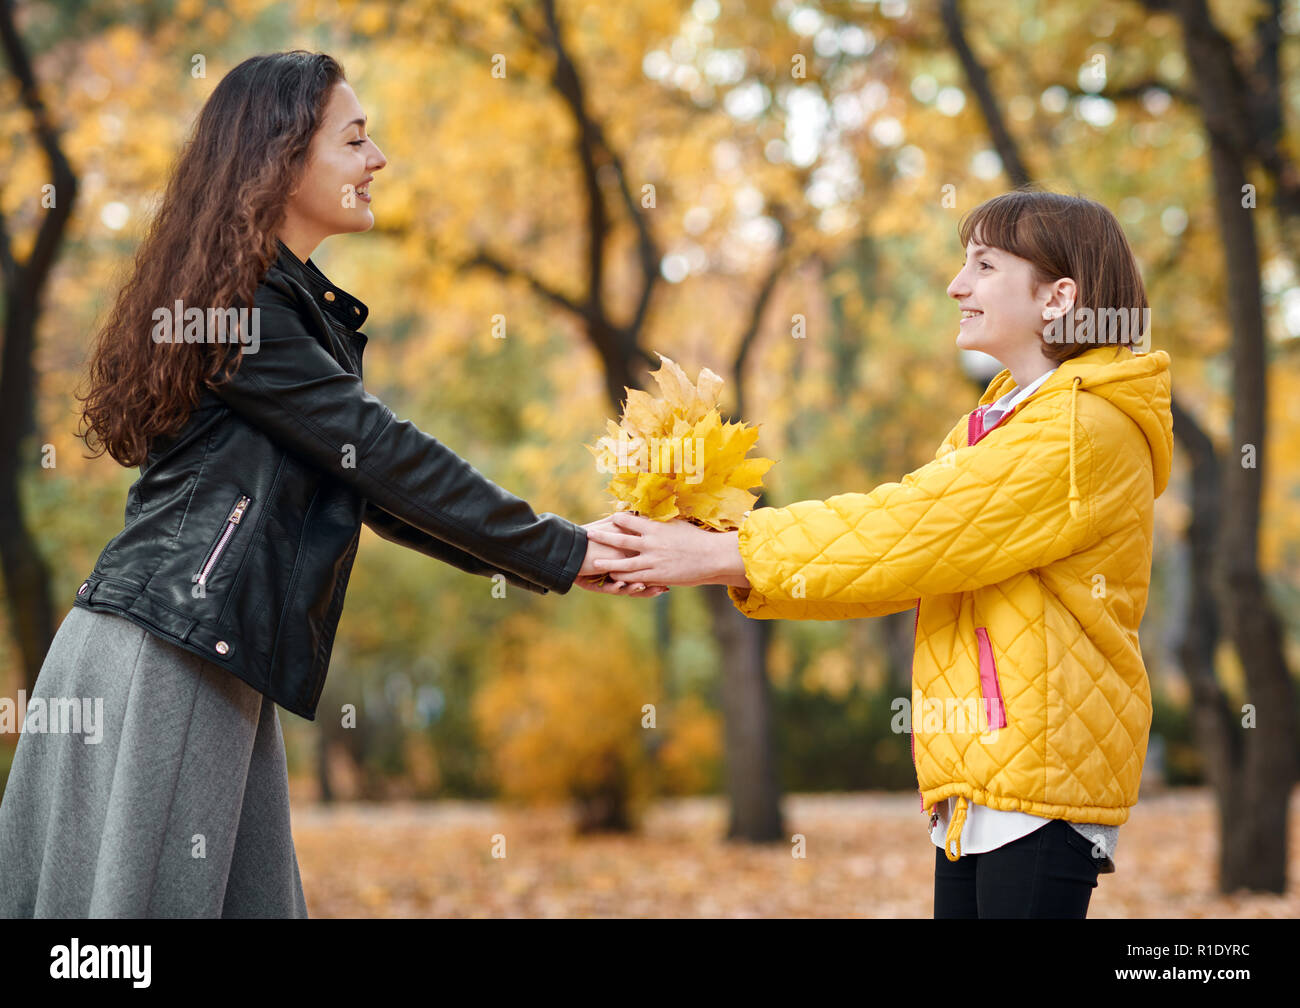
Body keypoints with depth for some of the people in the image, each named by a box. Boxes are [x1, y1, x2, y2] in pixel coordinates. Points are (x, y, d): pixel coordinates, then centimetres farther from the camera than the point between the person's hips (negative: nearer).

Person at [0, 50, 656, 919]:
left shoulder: (300, 308, 19)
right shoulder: (236, 302, -10)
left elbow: (377, 492, 17)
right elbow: (378, 451, -13)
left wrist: (548, 558, 10)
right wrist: (557, 553, -8)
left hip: (215, 672, 9)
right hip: (158, 659, -9)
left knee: (247, 895, 7)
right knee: (139, 892, -4)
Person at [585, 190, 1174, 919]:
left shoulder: (1086, 429, -12)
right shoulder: (999, 423, 21)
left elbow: (907, 534, -17)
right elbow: (902, 561, 10)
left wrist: (725, 556, -14)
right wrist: (726, 560, -3)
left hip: (1043, 783, -9)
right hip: (977, 786, 9)